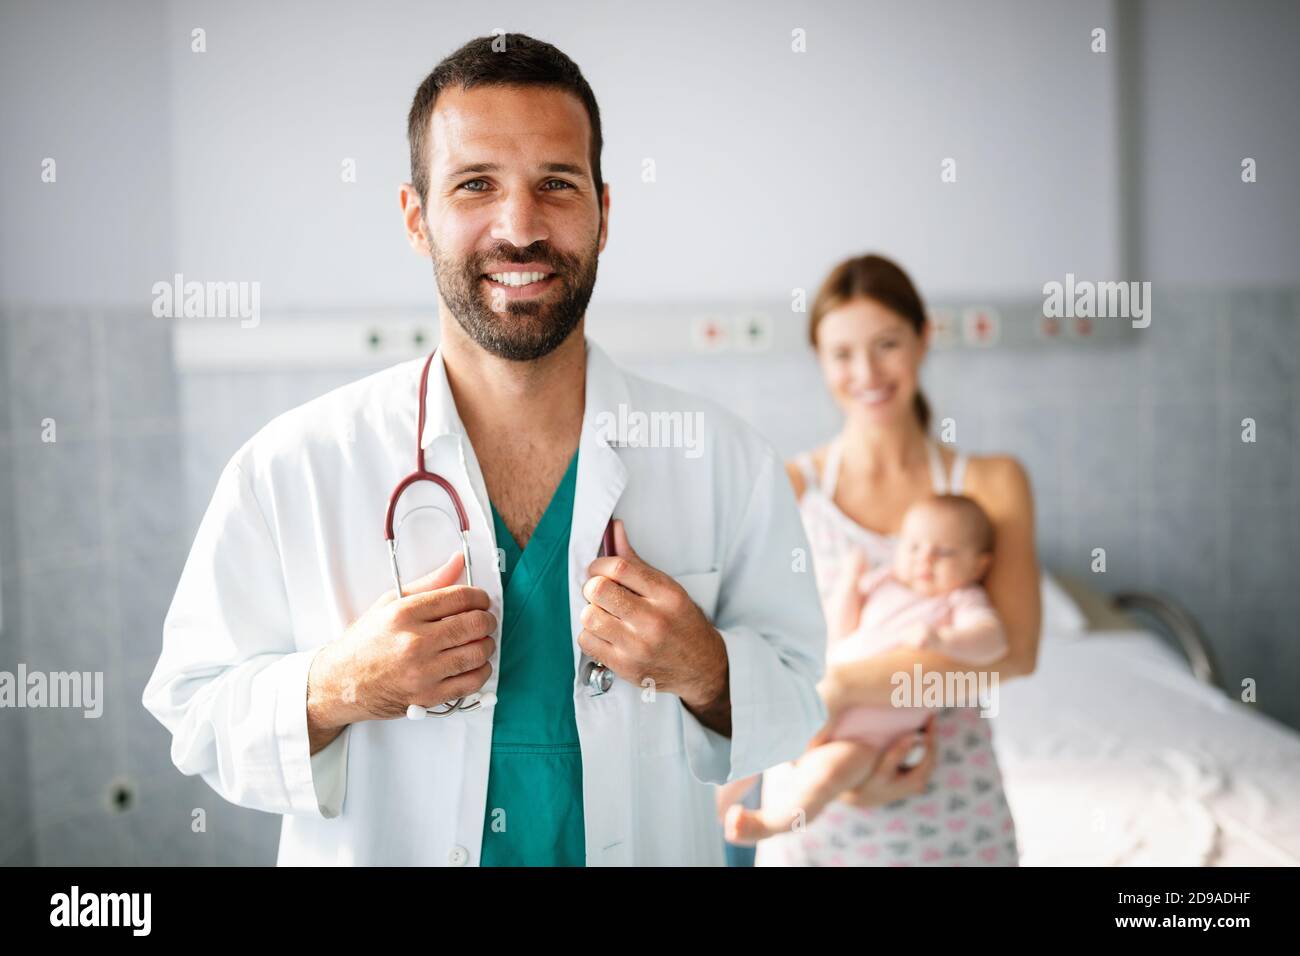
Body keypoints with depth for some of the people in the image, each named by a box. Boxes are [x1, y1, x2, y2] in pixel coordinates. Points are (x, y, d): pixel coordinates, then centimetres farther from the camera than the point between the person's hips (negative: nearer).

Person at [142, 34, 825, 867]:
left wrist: (705, 671, -23)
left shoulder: (727, 462, -12)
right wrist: (334, 689, -27)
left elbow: (799, 694, -5)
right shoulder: (286, 470, -16)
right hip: (371, 853, 0)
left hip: (658, 848, 1)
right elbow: (197, 716, -11)